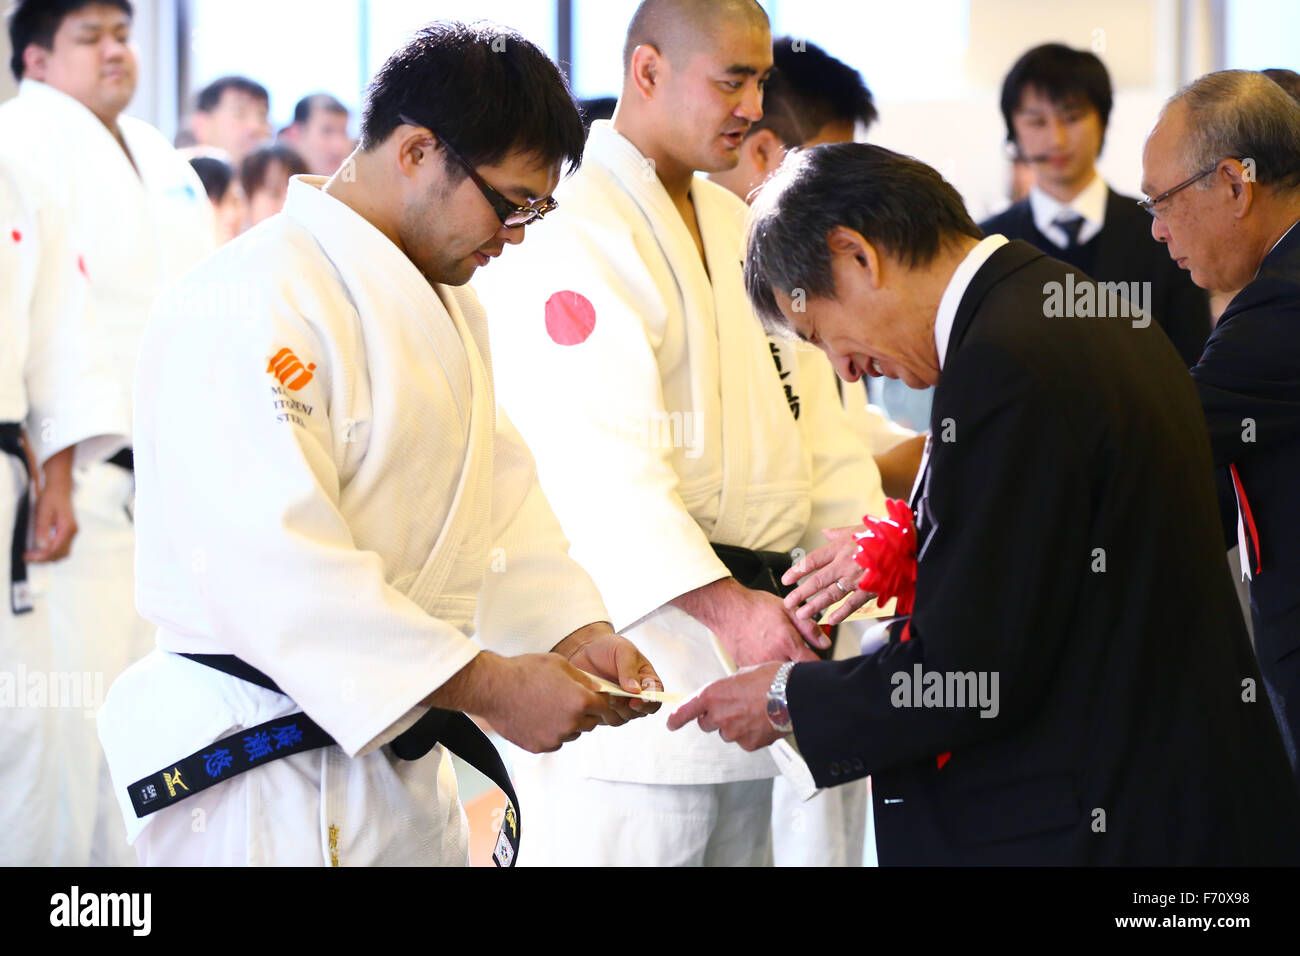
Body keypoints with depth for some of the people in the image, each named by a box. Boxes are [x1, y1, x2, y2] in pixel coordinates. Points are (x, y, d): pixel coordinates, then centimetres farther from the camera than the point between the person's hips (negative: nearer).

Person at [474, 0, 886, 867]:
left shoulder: (737, 226, 19)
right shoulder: (572, 231, -12)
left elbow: (811, 413, 17)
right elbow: (598, 460, -22)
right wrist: (723, 607, -30)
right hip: (637, 622, -9)